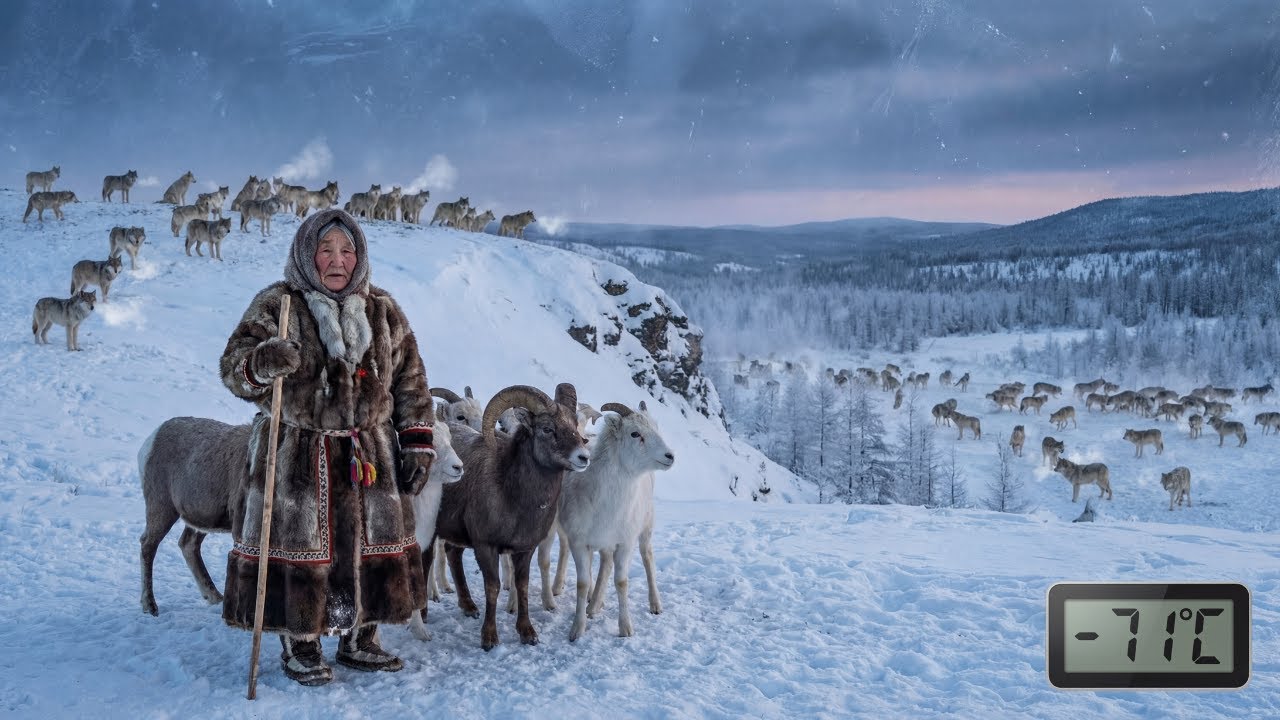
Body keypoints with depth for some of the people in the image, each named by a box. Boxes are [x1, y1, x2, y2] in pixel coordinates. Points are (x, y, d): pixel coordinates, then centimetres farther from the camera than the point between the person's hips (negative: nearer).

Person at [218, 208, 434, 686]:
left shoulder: (382, 311, 8)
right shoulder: (276, 305, -2)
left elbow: (410, 382, 12)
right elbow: (233, 367, -8)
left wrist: (417, 444, 5)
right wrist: (261, 363, -31)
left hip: (369, 457, 4)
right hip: (295, 457, -4)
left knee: (370, 544, 8)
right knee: (298, 548, -2)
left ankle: (360, 639, 24)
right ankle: (298, 646, 13)